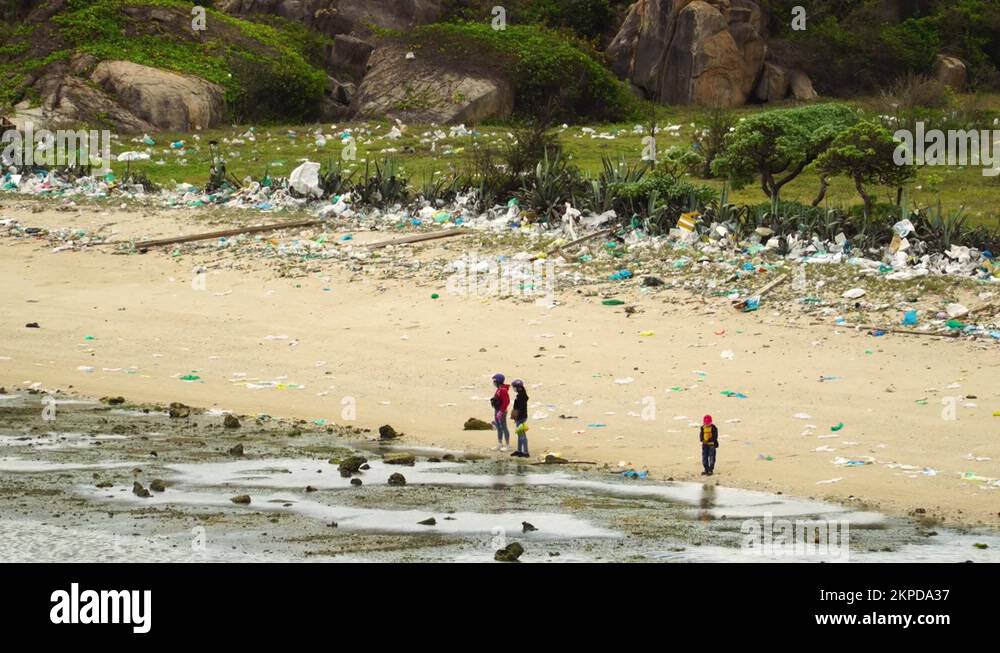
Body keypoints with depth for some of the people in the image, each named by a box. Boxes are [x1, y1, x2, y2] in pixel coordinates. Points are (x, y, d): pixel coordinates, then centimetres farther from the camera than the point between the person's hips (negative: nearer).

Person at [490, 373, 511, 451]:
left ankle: (507, 445, 3)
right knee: (498, 428, 15)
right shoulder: (499, 390, 12)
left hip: (501, 412, -10)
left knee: (503, 427, -3)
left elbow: (505, 402, -25)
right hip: (497, 411, 10)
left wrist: (501, 411, -24)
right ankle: (500, 444, 23)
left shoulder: (503, 390, -19)